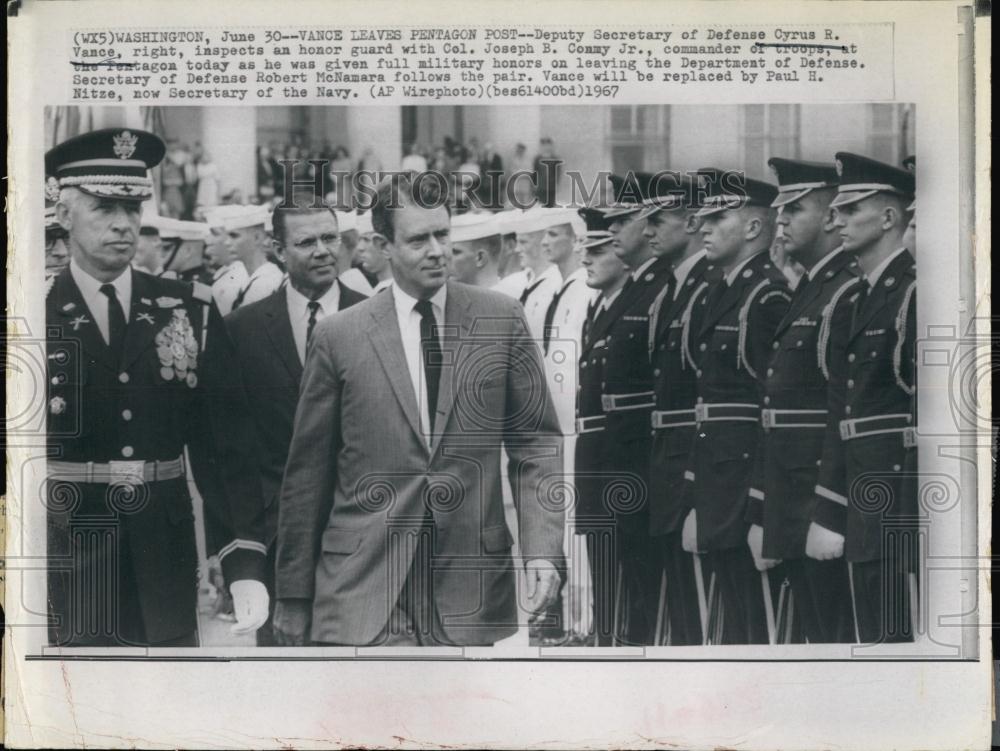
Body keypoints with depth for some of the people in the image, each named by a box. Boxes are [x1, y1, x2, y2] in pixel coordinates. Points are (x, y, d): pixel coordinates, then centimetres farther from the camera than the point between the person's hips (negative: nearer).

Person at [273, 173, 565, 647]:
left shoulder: (501, 322, 4)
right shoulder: (338, 337, 1)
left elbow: (536, 443, 6)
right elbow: (307, 476, 4)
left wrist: (542, 548, -6)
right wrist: (294, 596, 6)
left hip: (470, 590, 1)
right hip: (363, 587, -1)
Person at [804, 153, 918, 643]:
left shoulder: (913, 290, -9)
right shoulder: (862, 297, 18)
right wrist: (829, 513, 16)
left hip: (899, 496, -9)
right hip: (864, 502, 9)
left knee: (896, 636, -7)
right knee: (870, 636, 12)